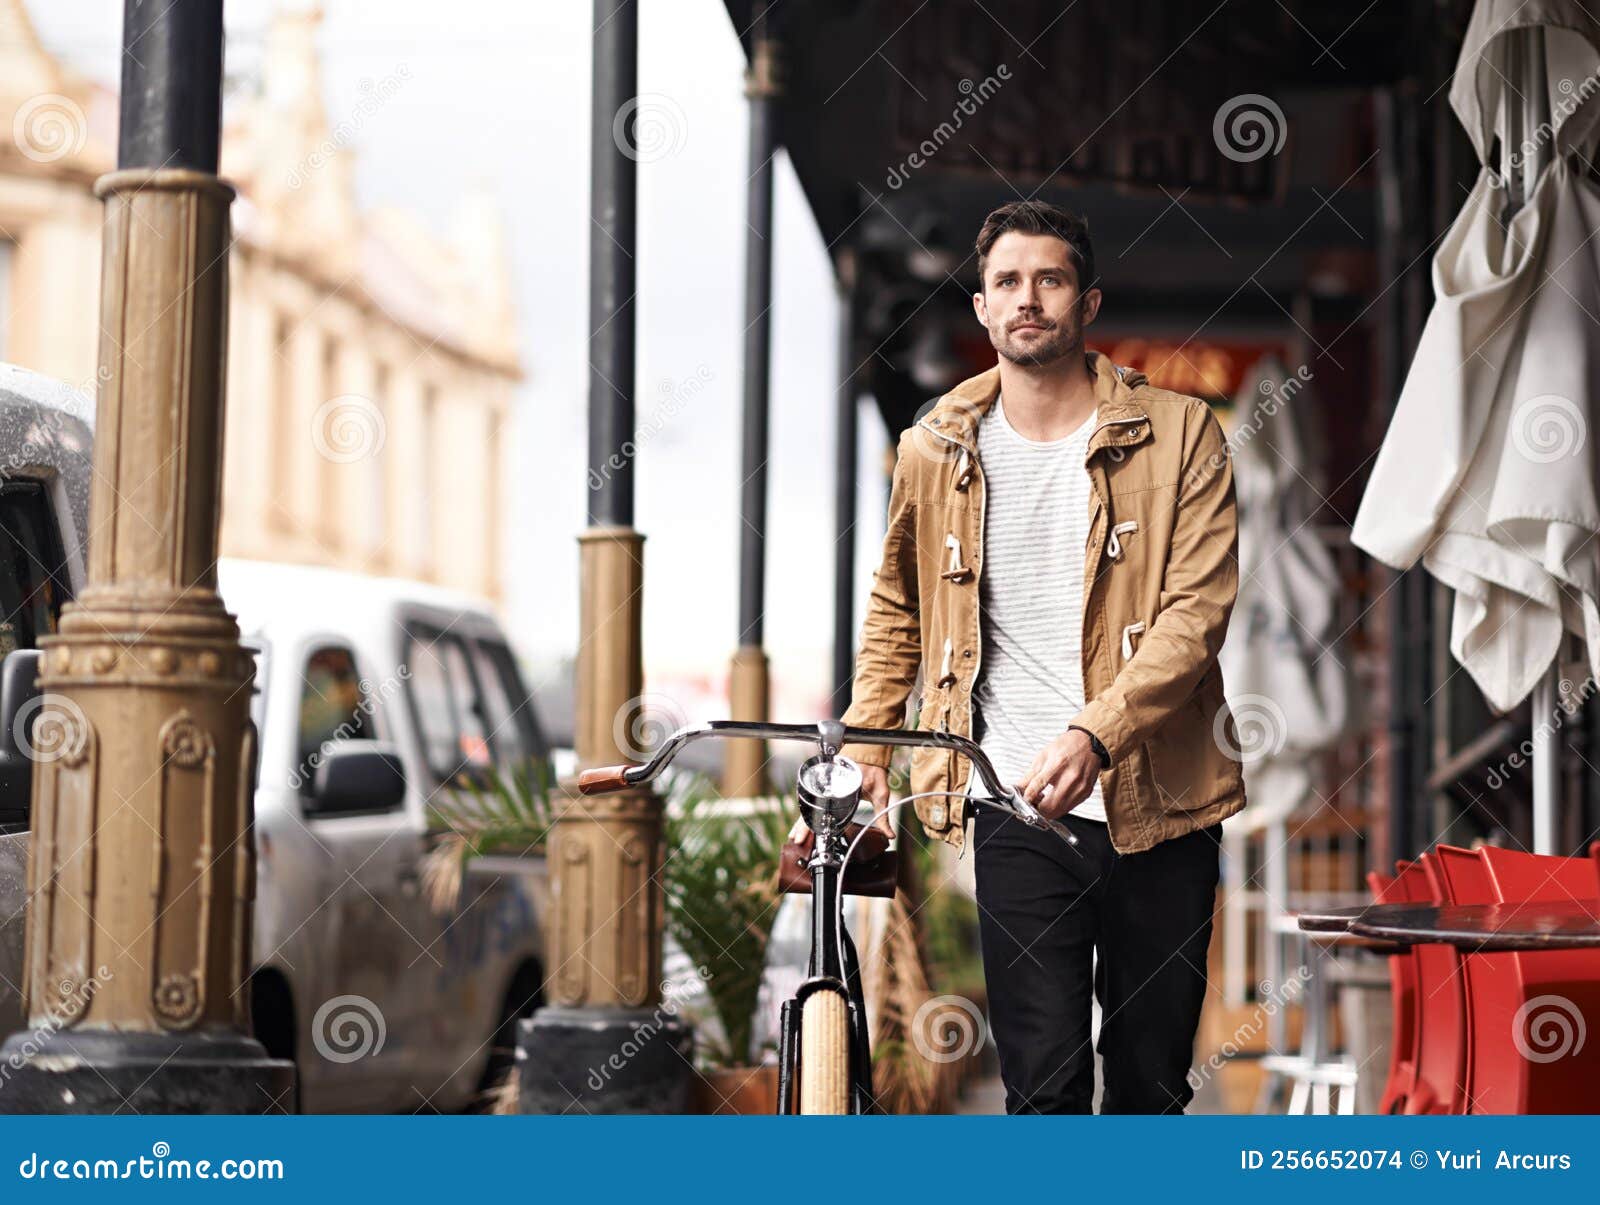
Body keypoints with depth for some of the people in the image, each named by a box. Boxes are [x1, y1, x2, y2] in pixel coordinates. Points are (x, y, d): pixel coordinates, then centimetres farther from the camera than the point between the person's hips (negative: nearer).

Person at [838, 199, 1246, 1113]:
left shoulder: (1178, 435, -1)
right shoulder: (937, 452, 7)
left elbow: (1198, 608, -10)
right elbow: (897, 610, 22)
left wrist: (1092, 735, -23)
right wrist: (864, 747, 13)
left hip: (1157, 803, 0)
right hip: (1017, 809, 0)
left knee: (1152, 1081, 9)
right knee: (1045, 1082, -6)